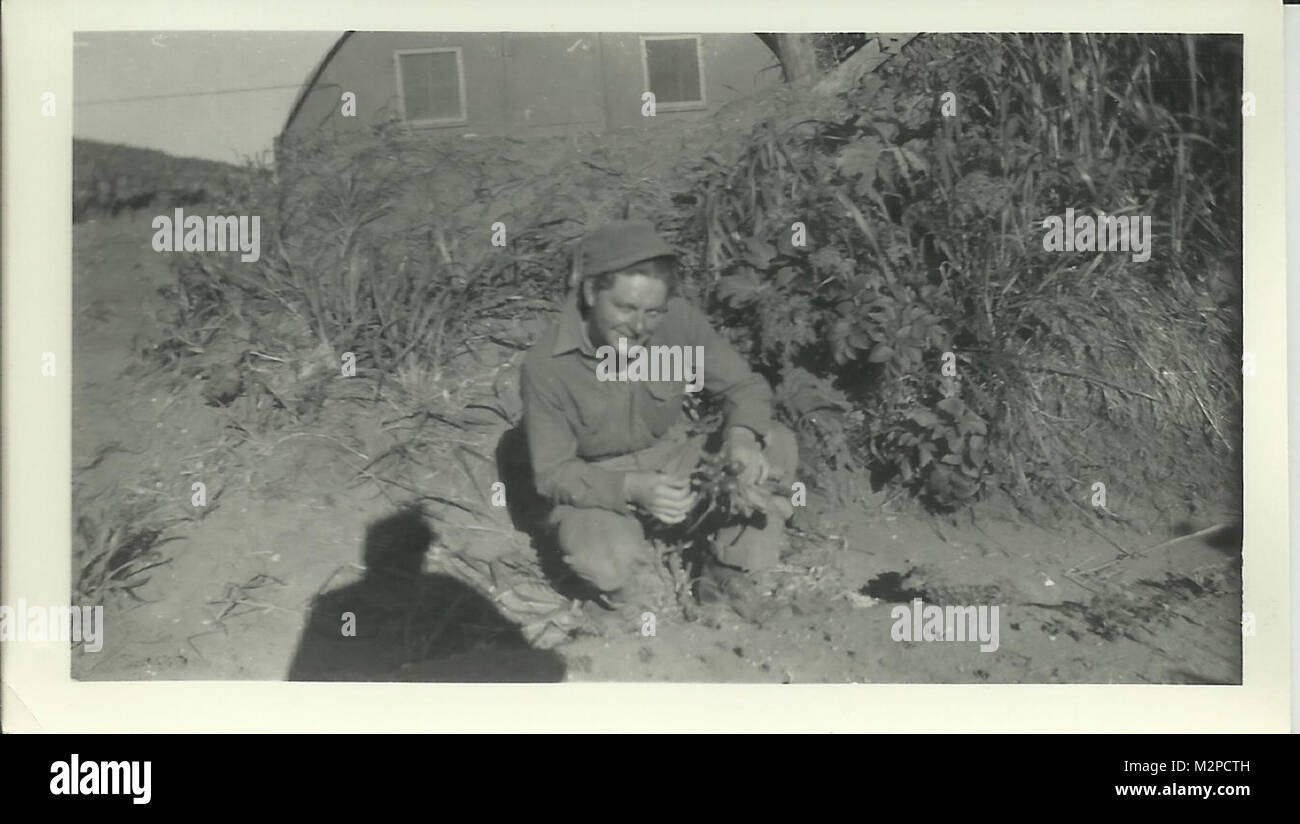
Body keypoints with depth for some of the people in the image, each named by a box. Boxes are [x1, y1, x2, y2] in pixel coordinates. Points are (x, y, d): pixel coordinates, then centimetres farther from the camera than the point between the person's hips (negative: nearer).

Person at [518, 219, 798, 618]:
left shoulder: (679, 321, -18)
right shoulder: (545, 366, -24)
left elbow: (746, 386, -6)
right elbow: (552, 473, -17)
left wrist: (742, 436, -30)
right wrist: (632, 489, -35)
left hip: (674, 459, 4)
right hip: (594, 483, -3)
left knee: (778, 445, -17)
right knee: (604, 559, -36)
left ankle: (727, 574, -2)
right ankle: (628, 598, 2)